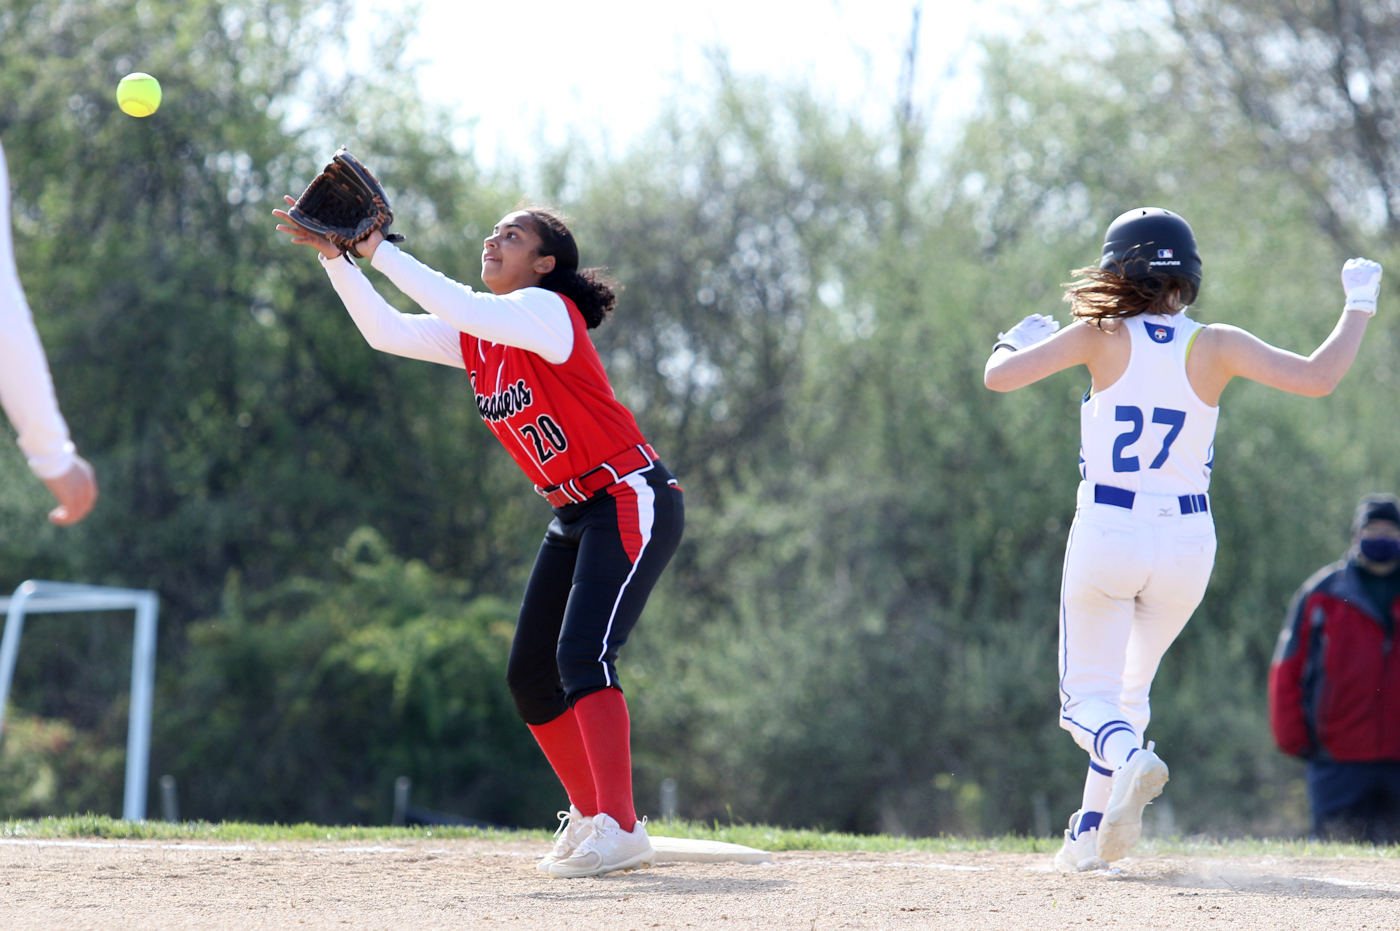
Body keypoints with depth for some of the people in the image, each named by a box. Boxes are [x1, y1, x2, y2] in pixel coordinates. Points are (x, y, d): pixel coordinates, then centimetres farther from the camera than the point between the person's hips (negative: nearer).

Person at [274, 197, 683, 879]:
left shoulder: (547, 310, -14)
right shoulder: (478, 339, 11)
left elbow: (465, 310, -31)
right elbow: (385, 331, 6)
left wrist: (379, 251, -27)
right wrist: (336, 257, -5)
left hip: (633, 503, -10)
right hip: (574, 517, 10)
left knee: (582, 655, -24)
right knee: (531, 677, 10)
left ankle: (619, 829, -27)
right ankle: (589, 816, 23)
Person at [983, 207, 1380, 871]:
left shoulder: (1103, 338, -8)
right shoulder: (1215, 347, -6)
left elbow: (999, 376, -12)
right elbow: (1317, 378, -13)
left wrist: (1018, 340, 11)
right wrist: (1359, 305, 2)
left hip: (1106, 535, -3)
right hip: (1188, 541, 3)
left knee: (1089, 696, 4)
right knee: (1129, 689, 21)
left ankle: (1128, 758, -29)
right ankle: (1092, 836, 17)